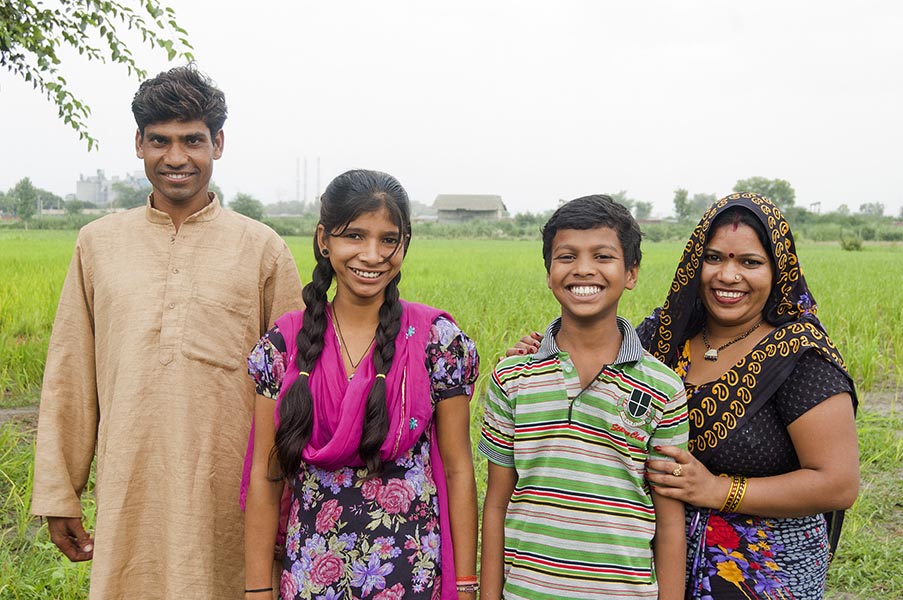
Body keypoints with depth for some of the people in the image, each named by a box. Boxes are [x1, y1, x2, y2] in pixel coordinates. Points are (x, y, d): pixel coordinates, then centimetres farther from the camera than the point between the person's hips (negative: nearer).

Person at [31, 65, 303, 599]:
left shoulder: (263, 249, 1)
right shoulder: (97, 244, 7)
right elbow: (70, 379, 9)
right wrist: (58, 494, 9)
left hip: (230, 497, -1)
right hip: (131, 494, 2)